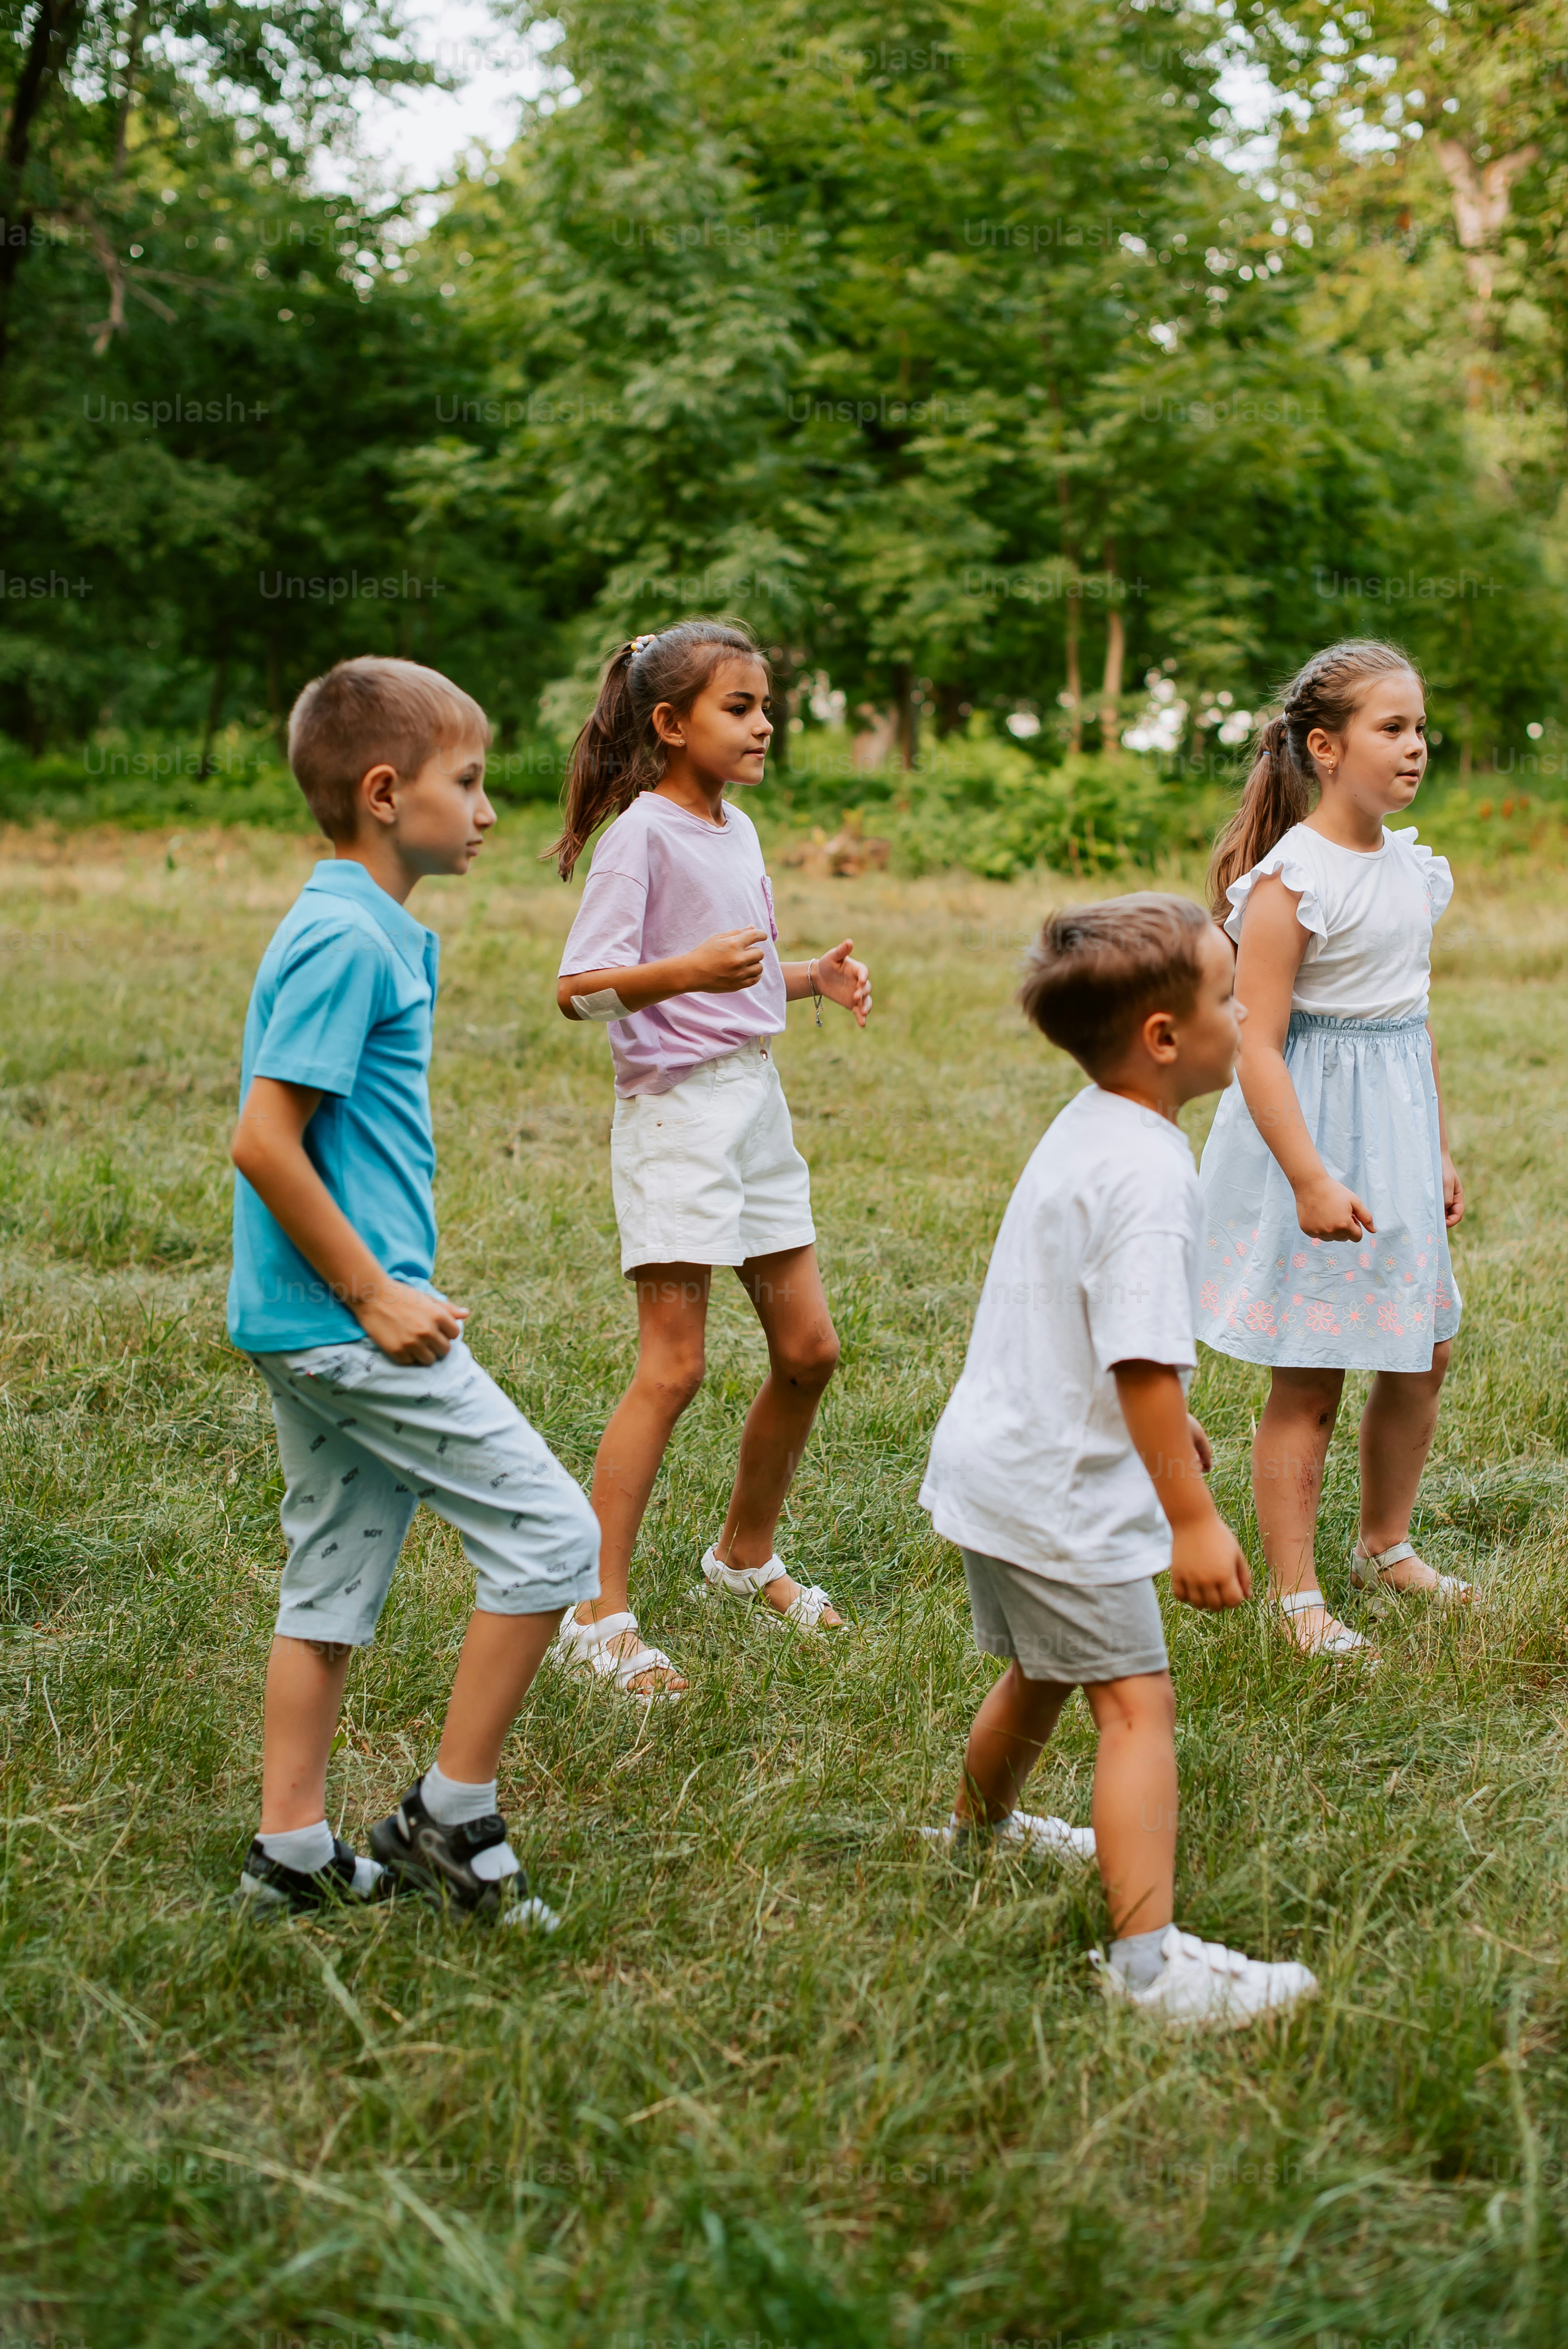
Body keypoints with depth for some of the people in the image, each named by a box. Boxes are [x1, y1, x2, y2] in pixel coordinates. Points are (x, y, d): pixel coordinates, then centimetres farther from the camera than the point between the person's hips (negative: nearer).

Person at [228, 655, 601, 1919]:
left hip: (318, 1324, 10)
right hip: (346, 1320, -10)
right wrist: (376, 1295, -17)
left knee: (335, 1580, 15)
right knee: (551, 1533, -3)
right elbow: (264, 1140, -22)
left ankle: (294, 1853, 22)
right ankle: (453, 1817, 6)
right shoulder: (348, 939, -17)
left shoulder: (370, 930, 14)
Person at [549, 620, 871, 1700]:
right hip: (675, 1102, -8)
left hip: (756, 1101, 8)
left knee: (808, 1347, 10)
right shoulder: (643, 833, -12)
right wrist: (688, 972, -34)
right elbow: (581, 986, -20)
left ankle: (747, 1555, 29)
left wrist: (813, 977, 8)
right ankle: (600, 1611, -4)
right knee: (673, 1367, -10)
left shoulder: (738, 829, 13)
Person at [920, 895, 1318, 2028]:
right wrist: (1193, 1518, -25)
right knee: (1137, 1702, -8)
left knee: (1040, 1673, 28)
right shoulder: (1147, 1173, -25)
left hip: (998, 1459, 10)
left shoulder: (1087, 1128, 8)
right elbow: (1143, 1360, -29)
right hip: (1061, 1492, -10)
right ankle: (1150, 1957, -10)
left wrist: (1166, 1421, 34)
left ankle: (982, 1829, 51)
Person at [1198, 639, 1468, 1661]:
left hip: (1396, 1127, 8)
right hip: (1312, 1126, -8)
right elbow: (1259, 1048, -20)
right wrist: (1311, 1179, -25)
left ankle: (1386, 1546, 37)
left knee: (1423, 1353, 17)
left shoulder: (1411, 867, 8)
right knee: (1308, 1379, 0)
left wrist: (1440, 1150, 19)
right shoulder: (1291, 879, -17)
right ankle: (1297, 1596, 12)